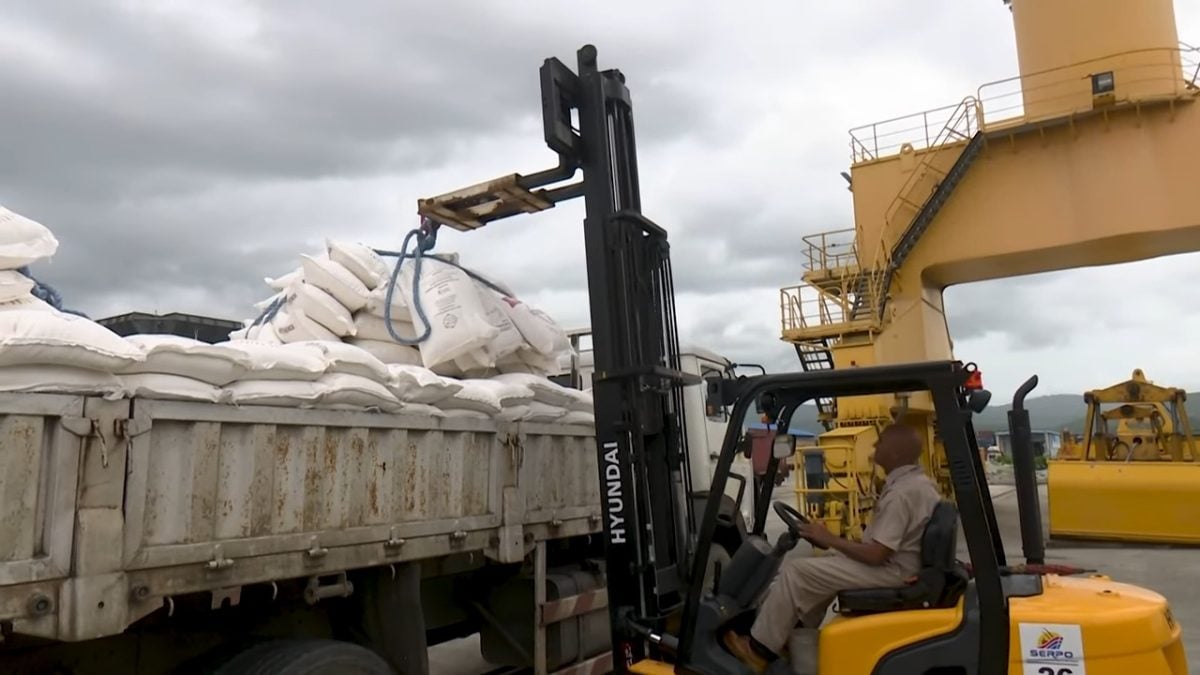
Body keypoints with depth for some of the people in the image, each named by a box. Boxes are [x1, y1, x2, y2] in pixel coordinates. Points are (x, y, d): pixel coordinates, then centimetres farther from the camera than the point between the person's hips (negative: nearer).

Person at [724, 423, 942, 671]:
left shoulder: (902, 493, -25)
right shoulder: (917, 480, 8)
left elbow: (876, 555, -27)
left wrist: (830, 539, -14)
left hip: (890, 570, -11)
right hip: (897, 559, 11)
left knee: (795, 571, -11)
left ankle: (760, 648, 0)